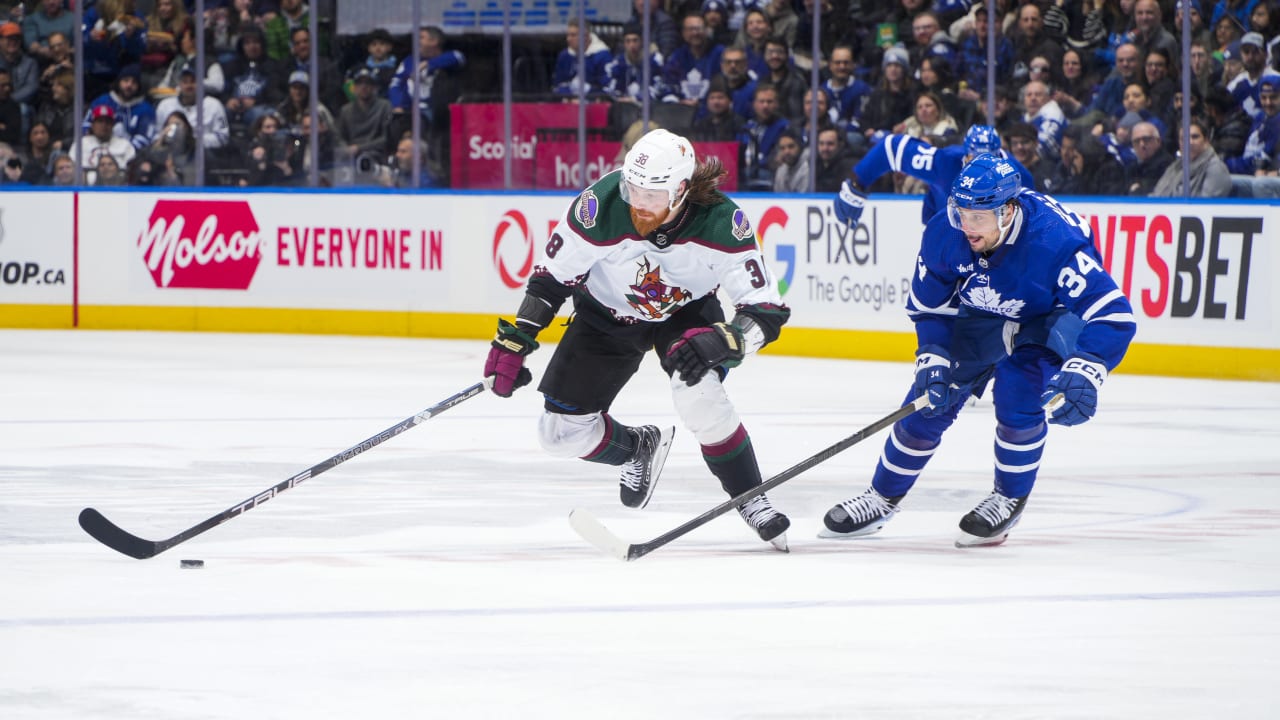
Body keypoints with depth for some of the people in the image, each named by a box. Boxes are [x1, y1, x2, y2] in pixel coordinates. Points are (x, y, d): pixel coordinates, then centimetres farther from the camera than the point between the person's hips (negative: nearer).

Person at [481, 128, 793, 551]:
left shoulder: (721, 223, -33)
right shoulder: (600, 208, -32)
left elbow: (766, 312, -30)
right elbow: (553, 278, -15)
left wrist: (721, 340, -48)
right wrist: (516, 341, -17)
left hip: (686, 313, -2)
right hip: (606, 317, 2)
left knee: (698, 393, -32)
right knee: (563, 432, -2)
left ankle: (750, 499, -11)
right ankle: (639, 449, 32)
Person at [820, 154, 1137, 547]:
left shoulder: (1056, 240, -40)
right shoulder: (943, 234, -25)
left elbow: (1112, 315, -41)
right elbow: (928, 307, -6)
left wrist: (1083, 374, -52)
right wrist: (933, 361, -18)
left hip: (1051, 315, -4)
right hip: (981, 315, 4)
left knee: (1017, 395, -27)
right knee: (928, 400, 0)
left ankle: (1010, 499, -2)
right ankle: (884, 497, 21)